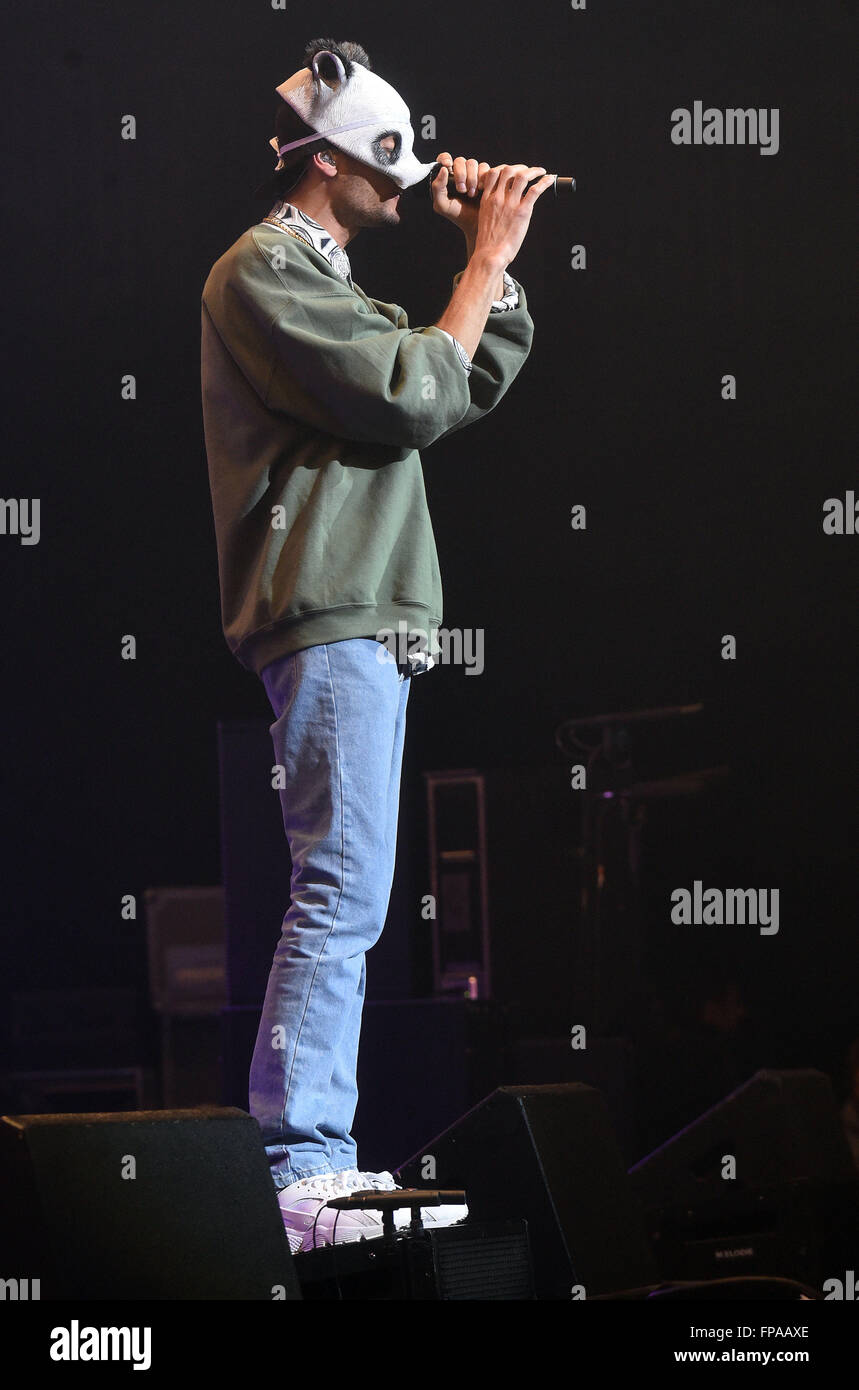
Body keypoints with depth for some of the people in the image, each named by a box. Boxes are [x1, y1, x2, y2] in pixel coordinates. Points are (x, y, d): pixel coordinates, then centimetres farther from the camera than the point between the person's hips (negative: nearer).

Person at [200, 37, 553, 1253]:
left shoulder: (325, 280, 25)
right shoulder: (264, 269, -7)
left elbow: (480, 380, 24)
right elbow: (413, 397, -15)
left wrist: (493, 253, 13)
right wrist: (487, 260, -7)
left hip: (365, 622, 11)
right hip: (327, 617, -11)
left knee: (341, 898, 10)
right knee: (342, 891, -17)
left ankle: (321, 1161, 12)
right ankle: (296, 1175, -21)